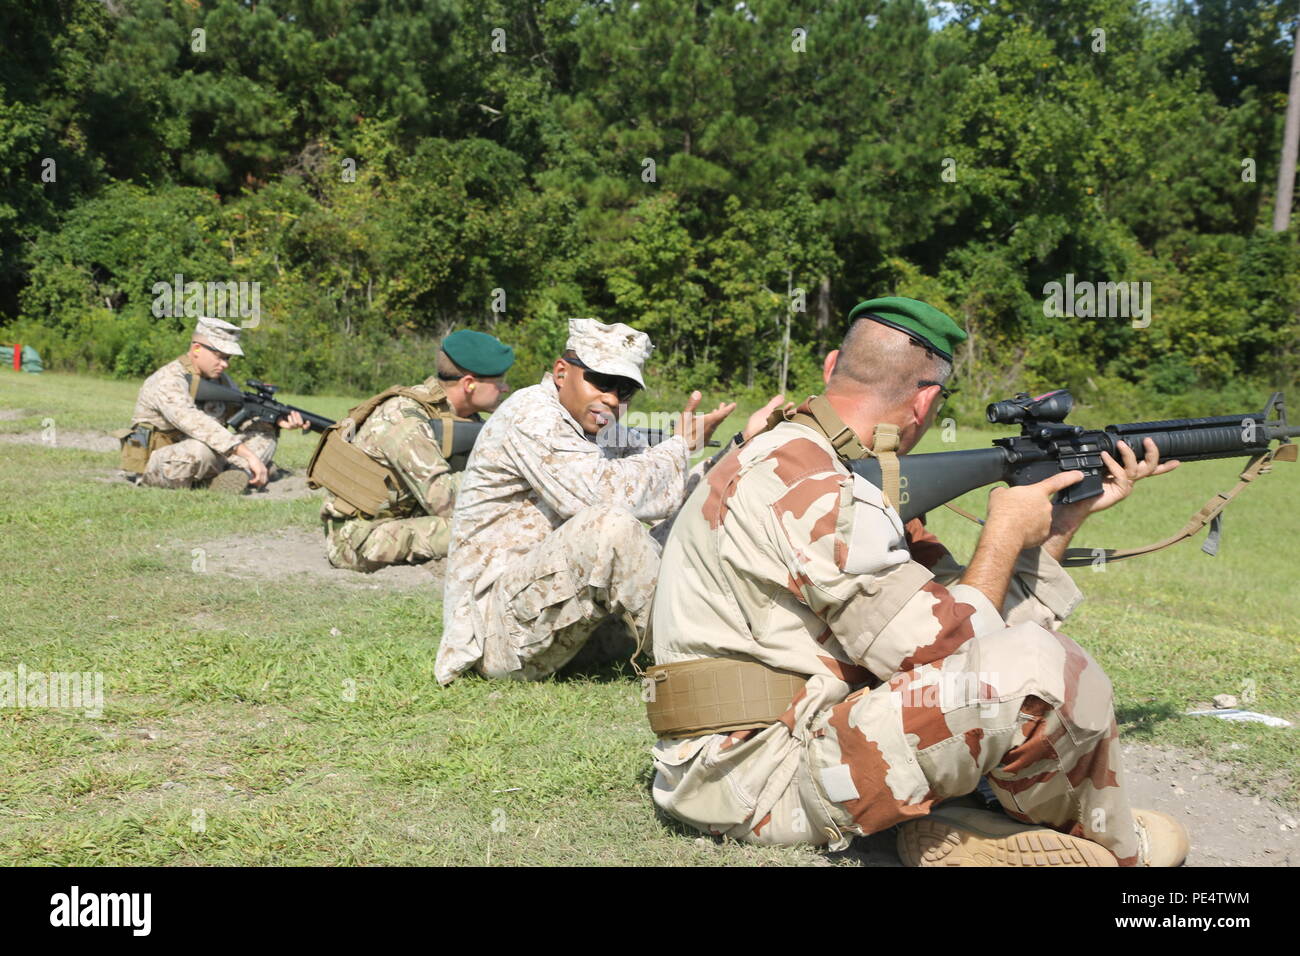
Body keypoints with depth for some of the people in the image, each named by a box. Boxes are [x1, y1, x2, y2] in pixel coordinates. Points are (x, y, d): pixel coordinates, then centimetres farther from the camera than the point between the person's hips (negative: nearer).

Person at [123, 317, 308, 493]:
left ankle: (233, 477, -24)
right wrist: (248, 455, -44)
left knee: (265, 437, -2)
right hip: (154, 466, -8)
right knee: (200, 450, -40)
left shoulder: (220, 380, 5)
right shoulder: (169, 381, -22)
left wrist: (276, 422, -15)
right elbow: (195, 423, -37)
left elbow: (244, 414, 8)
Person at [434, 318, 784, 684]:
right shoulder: (531, 414, -13)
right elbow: (607, 495, -27)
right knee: (612, 524, -30)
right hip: (500, 616, -9)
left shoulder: (601, 430, 13)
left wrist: (746, 443, 0)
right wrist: (681, 446, -14)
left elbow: (687, 491, 10)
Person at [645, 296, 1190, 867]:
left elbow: (951, 604, 11)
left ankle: (949, 830, 1)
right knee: (1037, 668, -22)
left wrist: (1072, 512, 13)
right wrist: (1006, 531, -5)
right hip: (756, 788, -10)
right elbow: (945, 652, -19)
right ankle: (1108, 844, 8)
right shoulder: (814, 492, -21)